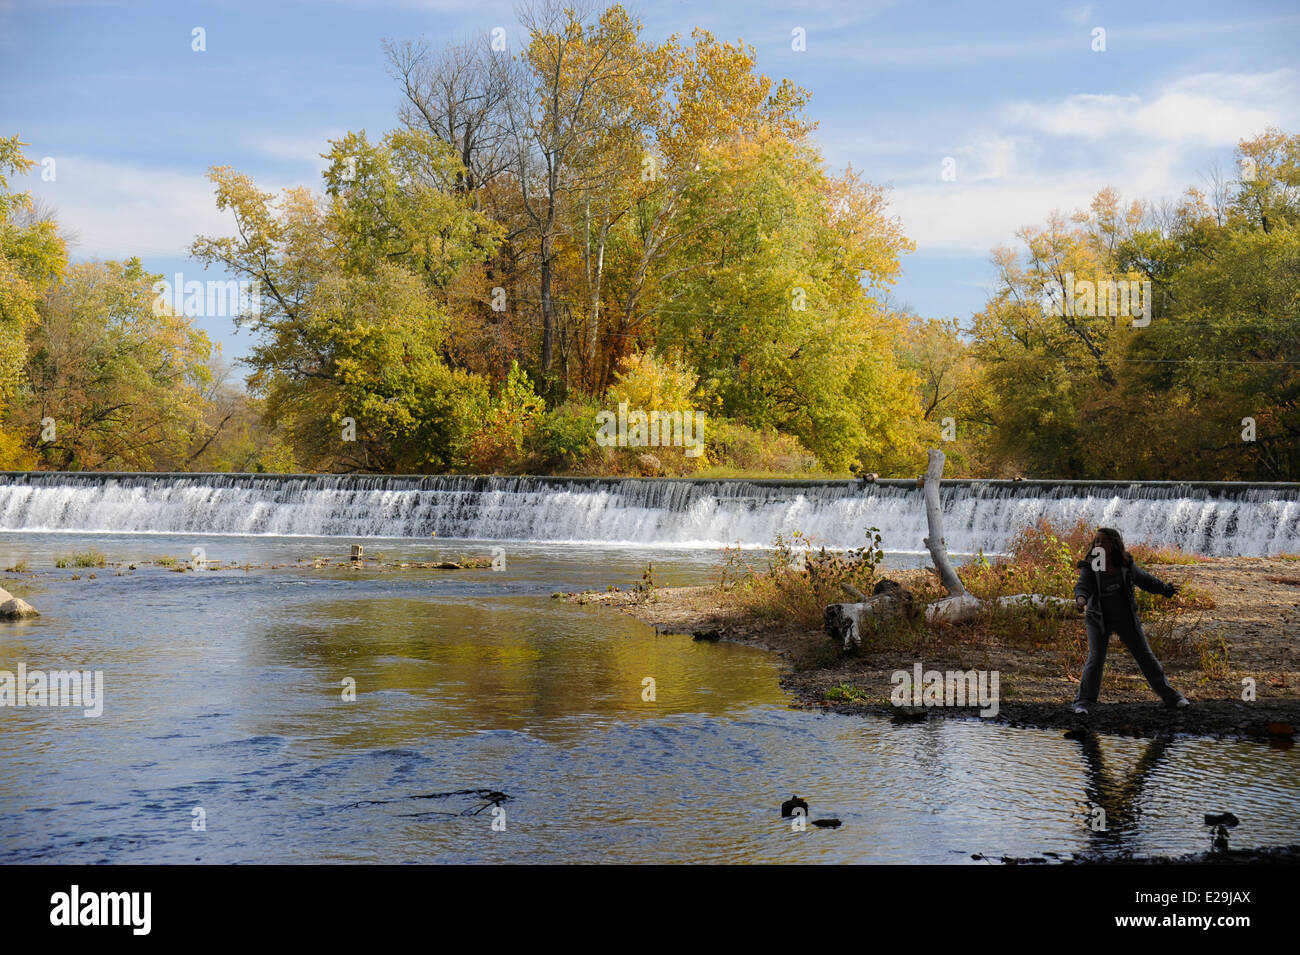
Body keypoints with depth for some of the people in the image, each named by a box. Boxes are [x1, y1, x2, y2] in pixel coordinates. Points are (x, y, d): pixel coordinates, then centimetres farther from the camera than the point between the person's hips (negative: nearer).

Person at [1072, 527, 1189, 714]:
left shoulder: (1126, 564, -7)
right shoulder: (1090, 568, -15)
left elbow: (1144, 579, 10)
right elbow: (1082, 586, -31)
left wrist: (1166, 590, 25)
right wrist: (1081, 599, -55)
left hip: (1126, 618, 2)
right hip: (1100, 620, -2)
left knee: (1145, 655, 7)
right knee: (1096, 659, -15)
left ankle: (1170, 696, 17)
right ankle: (1083, 702, -6)